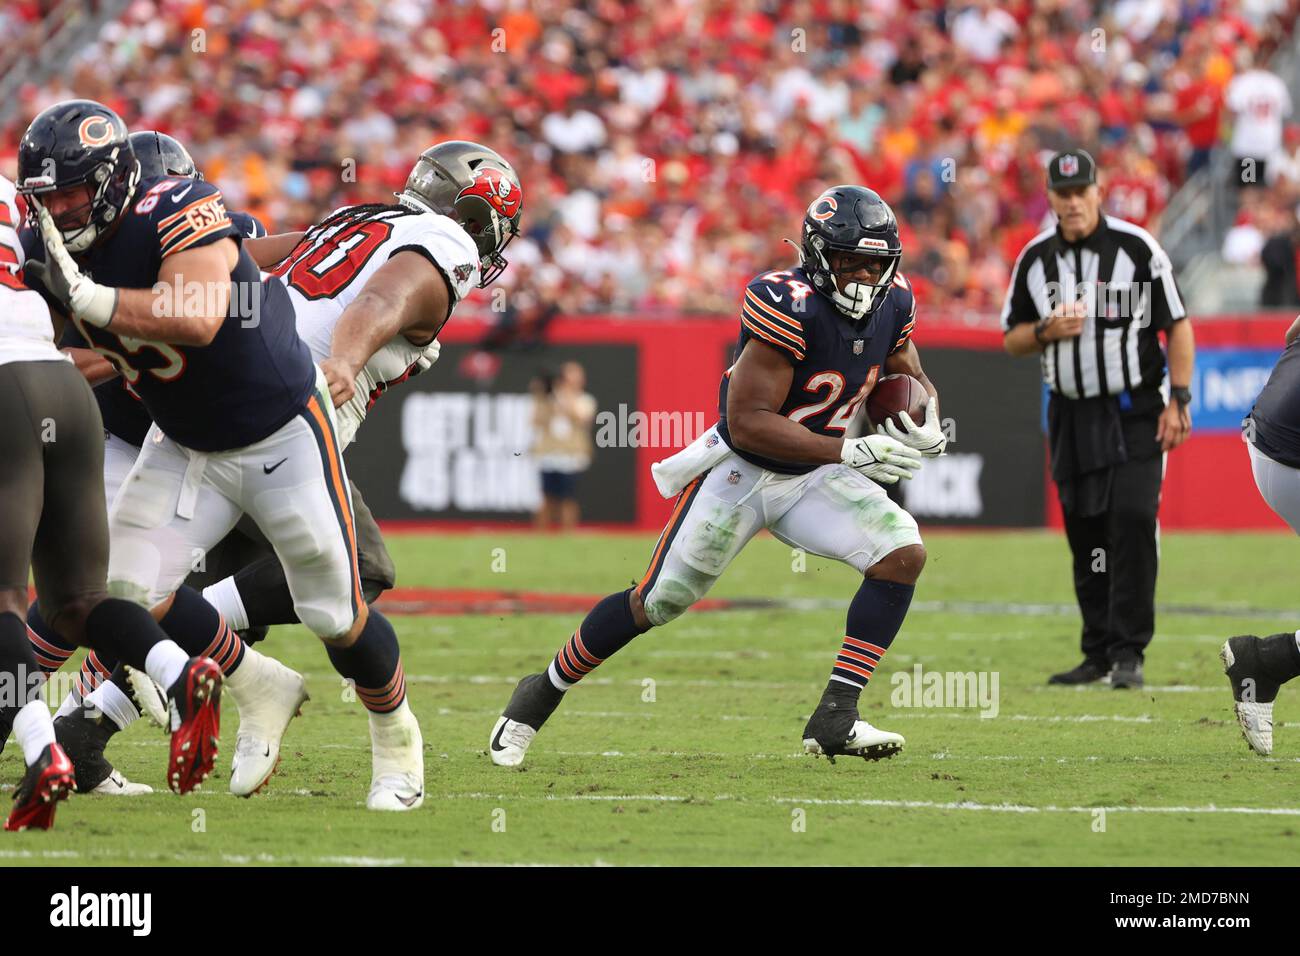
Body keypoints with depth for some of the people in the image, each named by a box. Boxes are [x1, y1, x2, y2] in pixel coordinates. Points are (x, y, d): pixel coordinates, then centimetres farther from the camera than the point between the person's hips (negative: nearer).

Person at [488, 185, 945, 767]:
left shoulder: (892, 302, -7)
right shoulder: (790, 306, -29)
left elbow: (914, 383, 13)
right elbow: (748, 422, -32)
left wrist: (926, 428, -11)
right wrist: (847, 451, -35)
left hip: (812, 478, 6)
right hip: (741, 471, -6)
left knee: (904, 555, -15)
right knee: (658, 602, 1)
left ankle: (836, 719, -14)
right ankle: (544, 692, 24)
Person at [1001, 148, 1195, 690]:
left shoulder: (1137, 248, -6)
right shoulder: (1035, 259, 5)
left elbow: (1177, 325, -3)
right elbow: (1012, 340, 12)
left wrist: (1179, 400, -10)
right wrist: (1046, 330, -10)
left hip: (1134, 411, -4)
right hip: (1070, 415, 4)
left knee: (1133, 521, -15)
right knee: (1085, 534, 6)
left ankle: (1128, 653, -12)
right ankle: (1098, 653, 15)